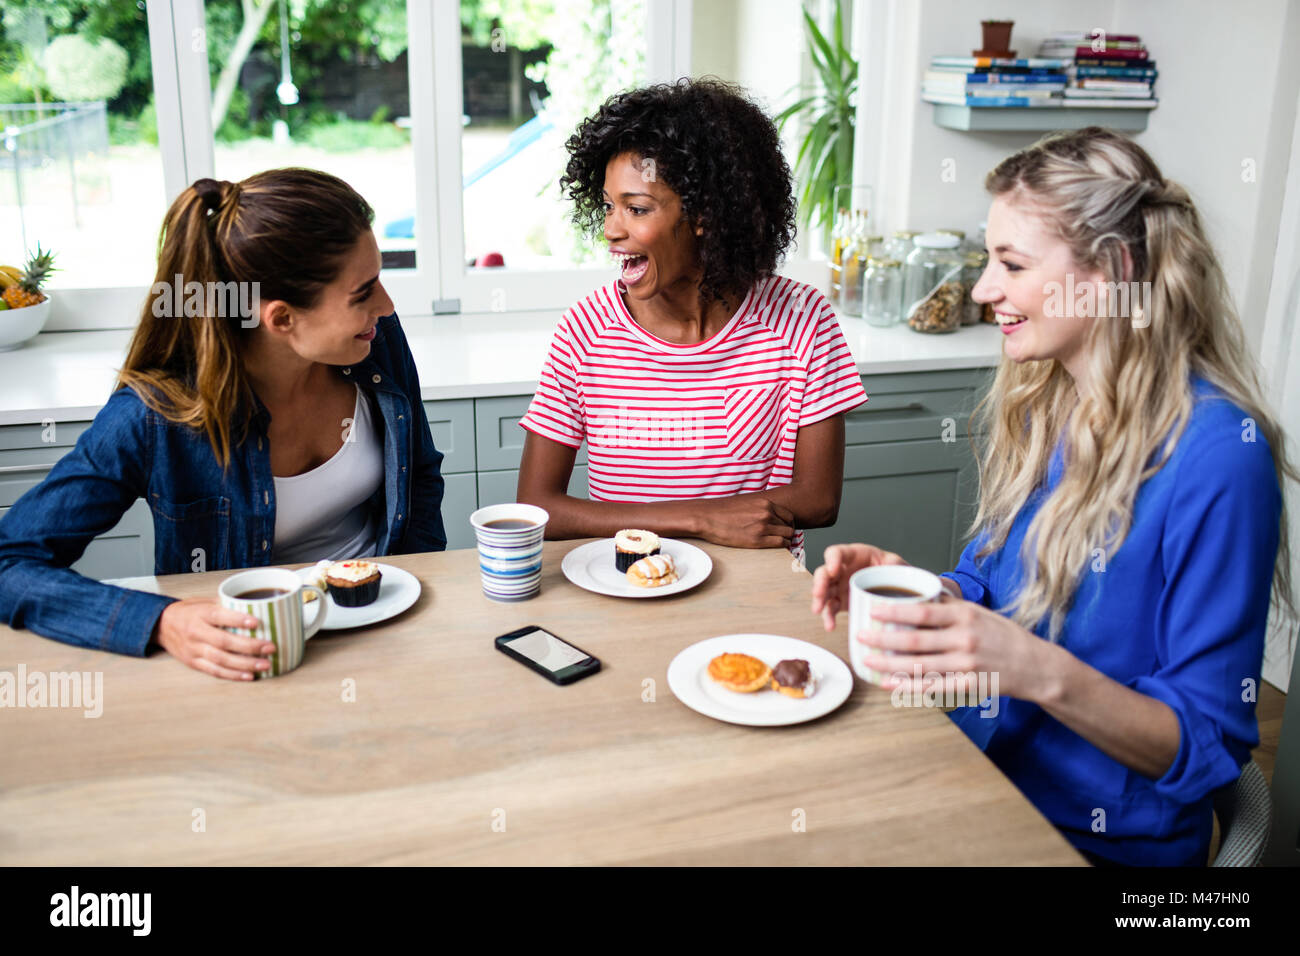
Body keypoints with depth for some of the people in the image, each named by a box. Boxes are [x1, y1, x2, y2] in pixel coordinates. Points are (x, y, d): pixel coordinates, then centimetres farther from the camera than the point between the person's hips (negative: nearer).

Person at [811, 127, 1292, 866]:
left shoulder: (1218, 455, -20)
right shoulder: (1039, 404, 1)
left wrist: (1044, 674, -32)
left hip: (1100, 836, -6)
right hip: (982, 777, 6)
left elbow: (1208, 745, -17)